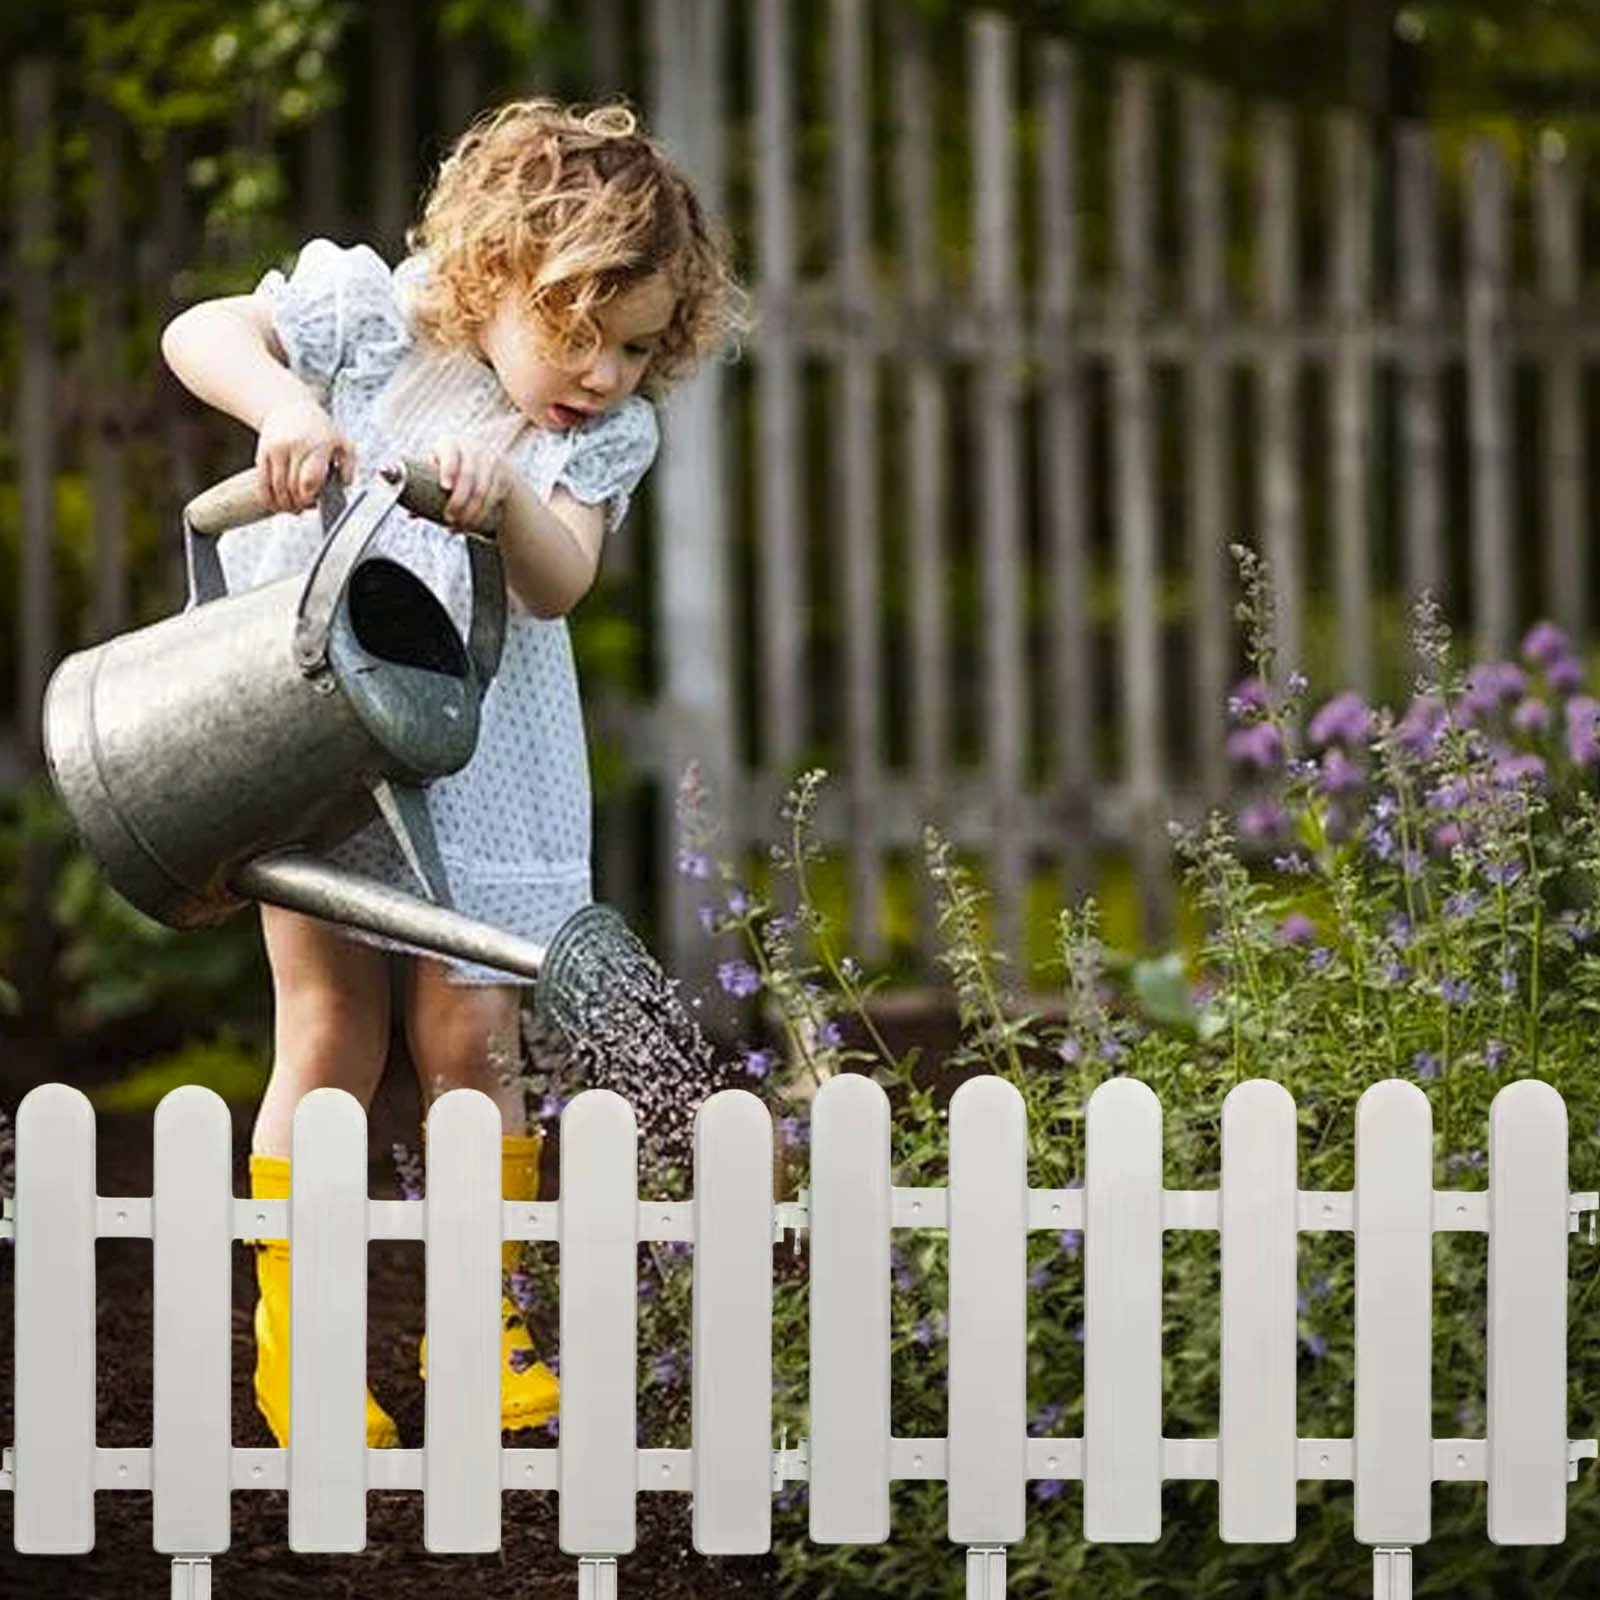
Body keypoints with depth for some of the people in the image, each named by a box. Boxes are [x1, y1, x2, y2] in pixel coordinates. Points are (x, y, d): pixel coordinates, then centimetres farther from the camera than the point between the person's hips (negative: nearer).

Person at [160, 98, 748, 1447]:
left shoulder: (601, 438, 0)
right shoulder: (371, 319, -6)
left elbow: (561, 581, -15)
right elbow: (199, 333, -12)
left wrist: (506, 495, -36)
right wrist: (283, 405, -31)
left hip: (482, 771, 2)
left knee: (471, 1043, 0)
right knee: (331, 1046, 0)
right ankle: (293, 1347, 9)